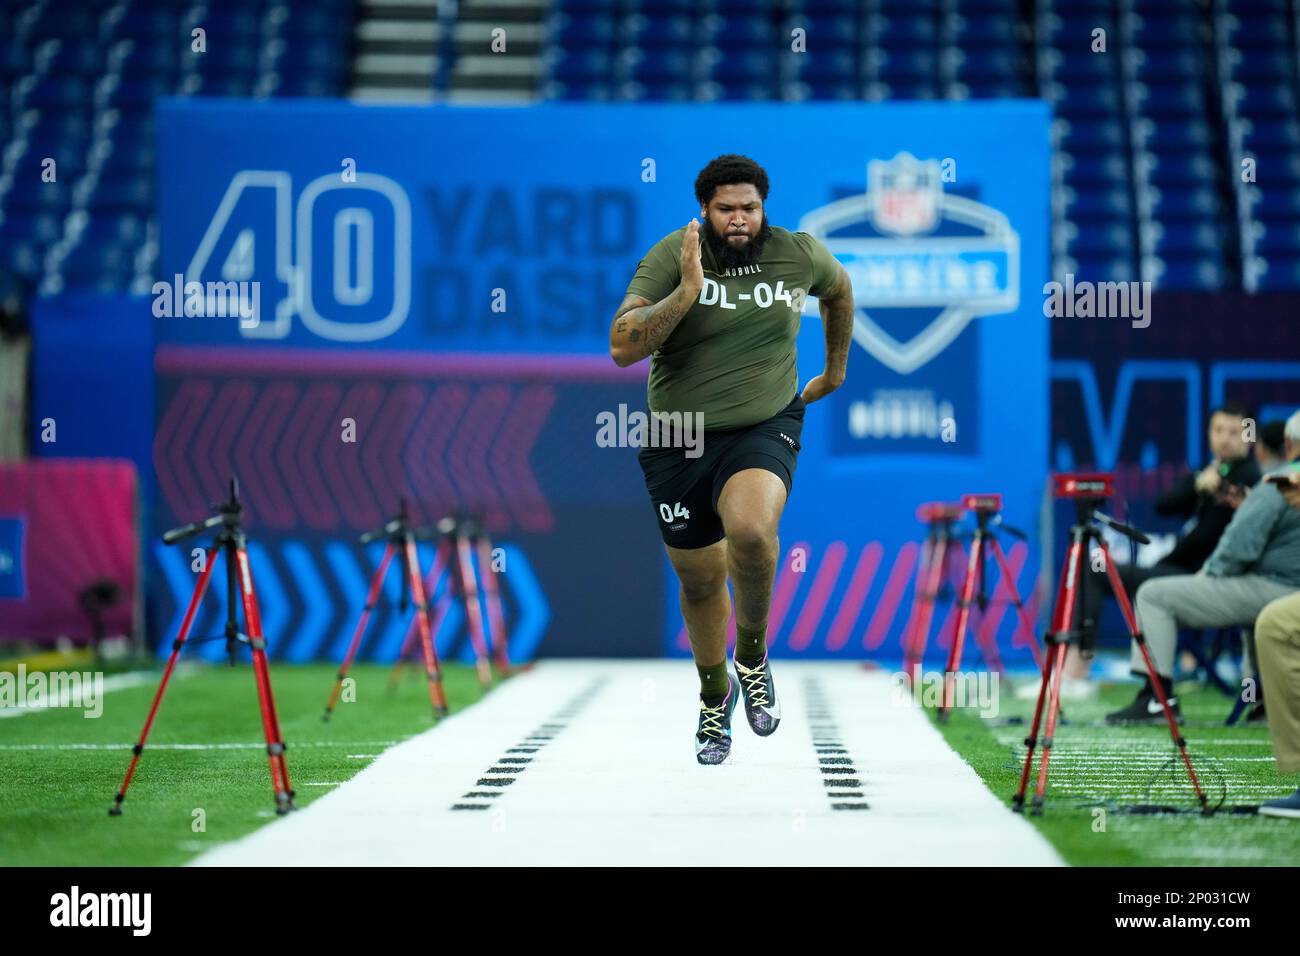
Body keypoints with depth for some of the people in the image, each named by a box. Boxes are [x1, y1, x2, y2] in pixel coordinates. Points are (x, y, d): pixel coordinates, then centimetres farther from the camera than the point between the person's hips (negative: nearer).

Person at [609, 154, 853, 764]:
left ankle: (753, 657, -5)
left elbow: (838, 288, 23)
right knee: (699, 581, 13)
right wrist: (688, 291, -28)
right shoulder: (671, 256, -11)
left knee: (751, 529, -32)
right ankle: (714, 695, 42)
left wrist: (835, 369, 28)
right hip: (678, 440, 1)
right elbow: (621, 348, -20)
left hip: (765, 427, -1)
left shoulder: (800, 255, -2)